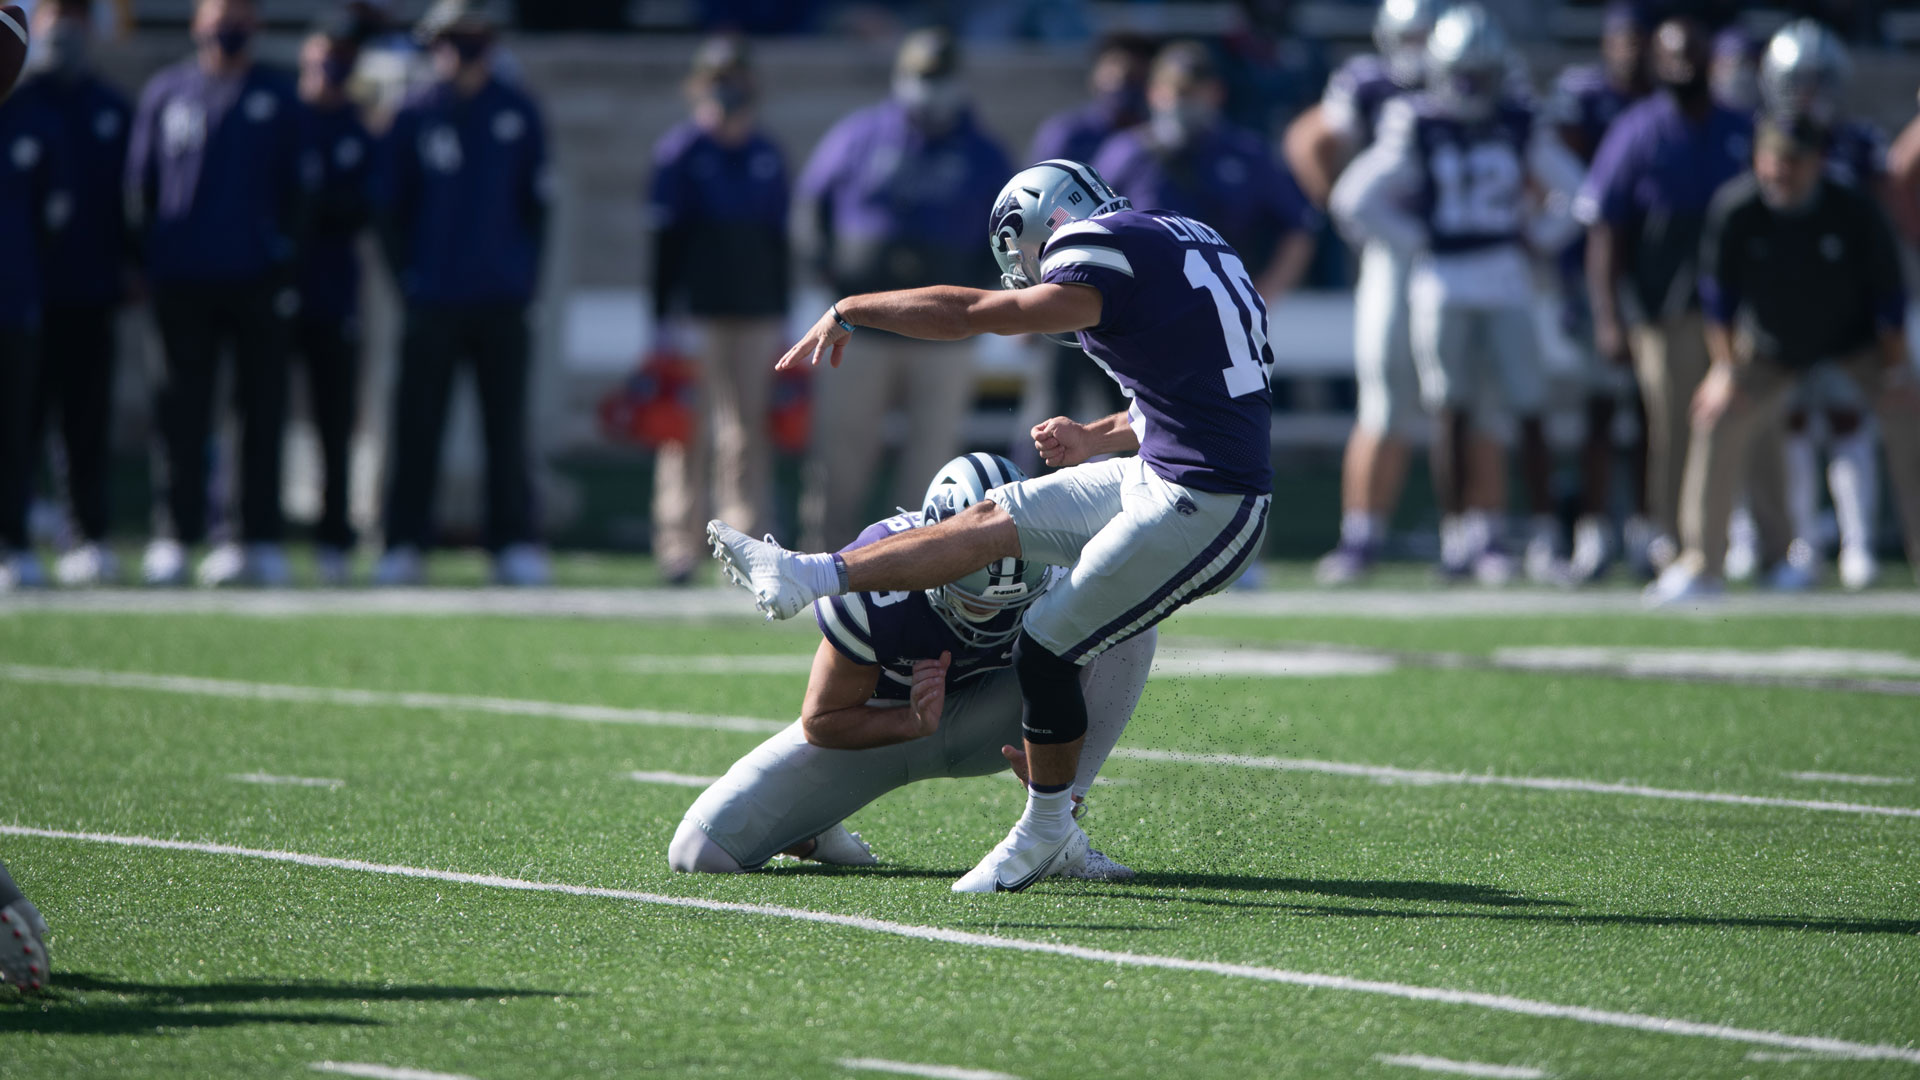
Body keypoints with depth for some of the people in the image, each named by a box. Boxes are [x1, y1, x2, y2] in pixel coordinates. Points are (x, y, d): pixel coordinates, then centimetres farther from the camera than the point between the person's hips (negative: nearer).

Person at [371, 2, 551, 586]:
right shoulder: (415, 116, 2)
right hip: (432, 299, -1)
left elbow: (535, 201, 9)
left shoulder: (518, 112, 6)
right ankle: (405, 546, 2)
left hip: (502, 300, 1)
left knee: (507, 428, 2)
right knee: (416, 427, -1)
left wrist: (524, 271, 2)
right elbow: (388, 204, 6)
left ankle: (514, 544, 6)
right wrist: (408, 273, -1)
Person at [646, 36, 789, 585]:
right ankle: (679, 545, -1)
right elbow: (666, 242, -4)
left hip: (756, 311, 5)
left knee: (751, 428, 4)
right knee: (691, 431, -5)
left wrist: (780, 317, 13)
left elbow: (777, 244, 15)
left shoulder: (767, 158, 12)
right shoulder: (679, 153, -2)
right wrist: (665, 318, -8)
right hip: (698, 310, -4)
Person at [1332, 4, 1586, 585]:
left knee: (1528, 411, -2)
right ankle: (1458, 534, 5)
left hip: (1506, 280, 2)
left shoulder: (1521, 126, 4)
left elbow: (1573, 188, 16)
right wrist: (1415, 242, -3)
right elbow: (1355, 199, -4)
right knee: (1453, 414, 0)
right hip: (1443, 285, -2)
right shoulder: (1415, 127, -4)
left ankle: (1544, 536, 3)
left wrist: (1542, 237, 5)